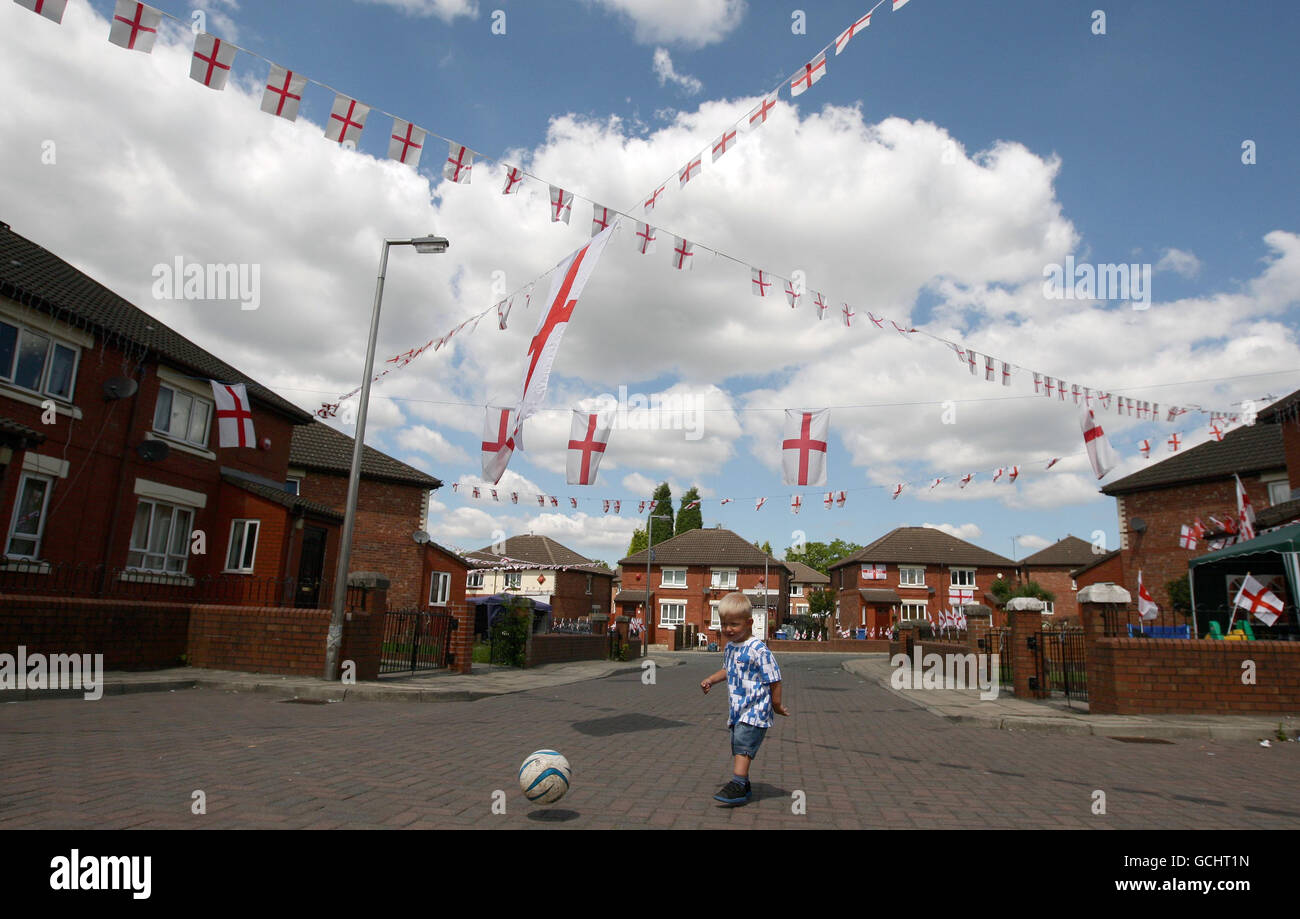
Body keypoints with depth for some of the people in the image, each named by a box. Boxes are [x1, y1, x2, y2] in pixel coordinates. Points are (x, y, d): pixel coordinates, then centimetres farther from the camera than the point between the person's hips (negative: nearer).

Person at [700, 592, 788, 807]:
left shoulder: (758, 650, -18)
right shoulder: (729, 648, 8)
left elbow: (774, 678, -13)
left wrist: (777, 704, -10)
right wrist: (711, 679, 15)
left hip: (754, 710, -9)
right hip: (737, 709, 9)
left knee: (742, 744, -17)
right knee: (737, 747, 14)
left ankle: (737, 785, -20)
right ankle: (744, 785, 26)